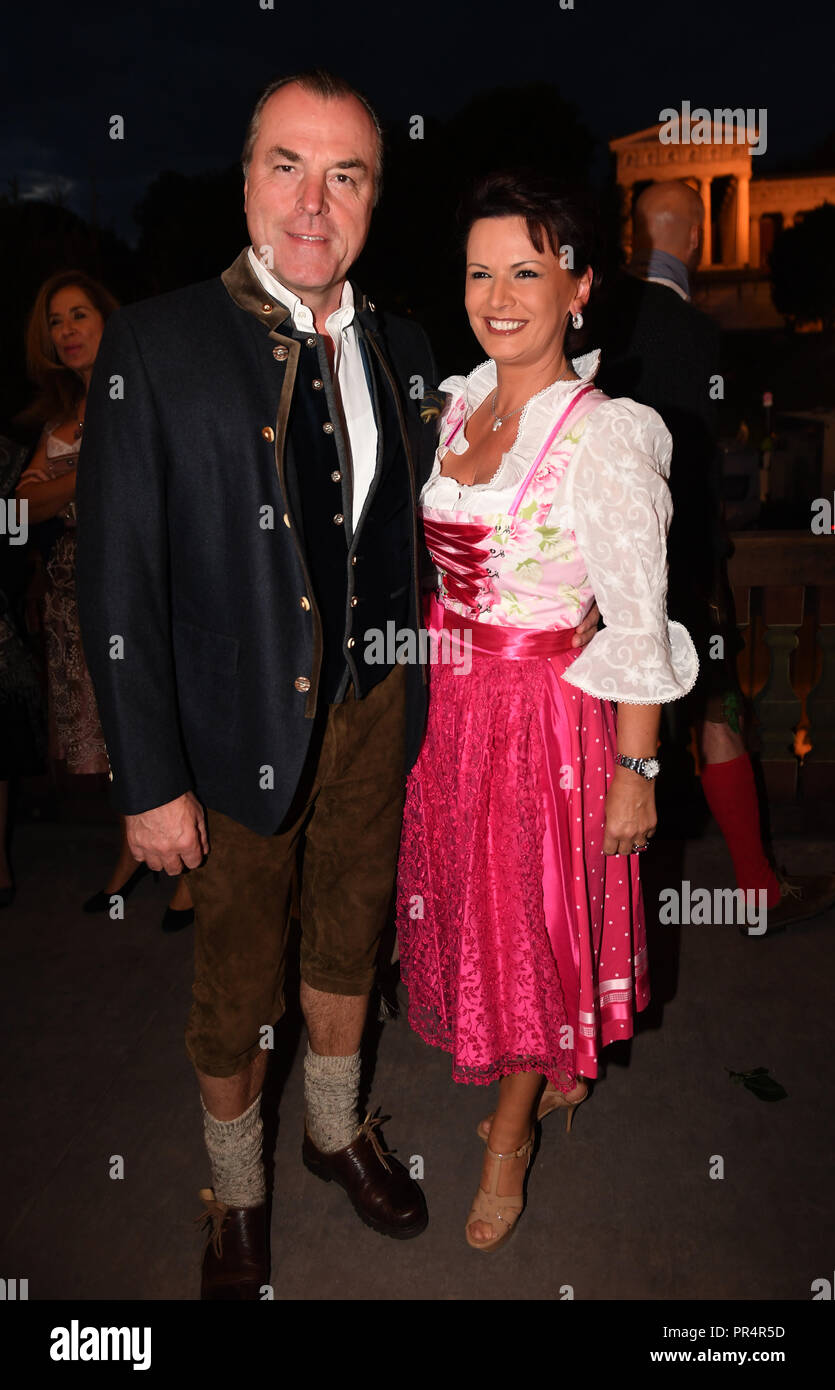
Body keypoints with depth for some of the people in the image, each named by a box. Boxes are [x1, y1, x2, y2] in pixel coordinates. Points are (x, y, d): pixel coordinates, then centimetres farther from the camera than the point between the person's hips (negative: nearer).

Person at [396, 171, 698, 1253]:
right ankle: (563, 1066, 46)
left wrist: (636, 772, -13)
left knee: (533, 921, 9)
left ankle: (509, 1141, 33)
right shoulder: (461, 402, 4)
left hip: (548, 711, -7)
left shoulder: (606, 437, -18)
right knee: (471, 901, 19)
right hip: (449, 697, 7)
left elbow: (640, 626, -16)